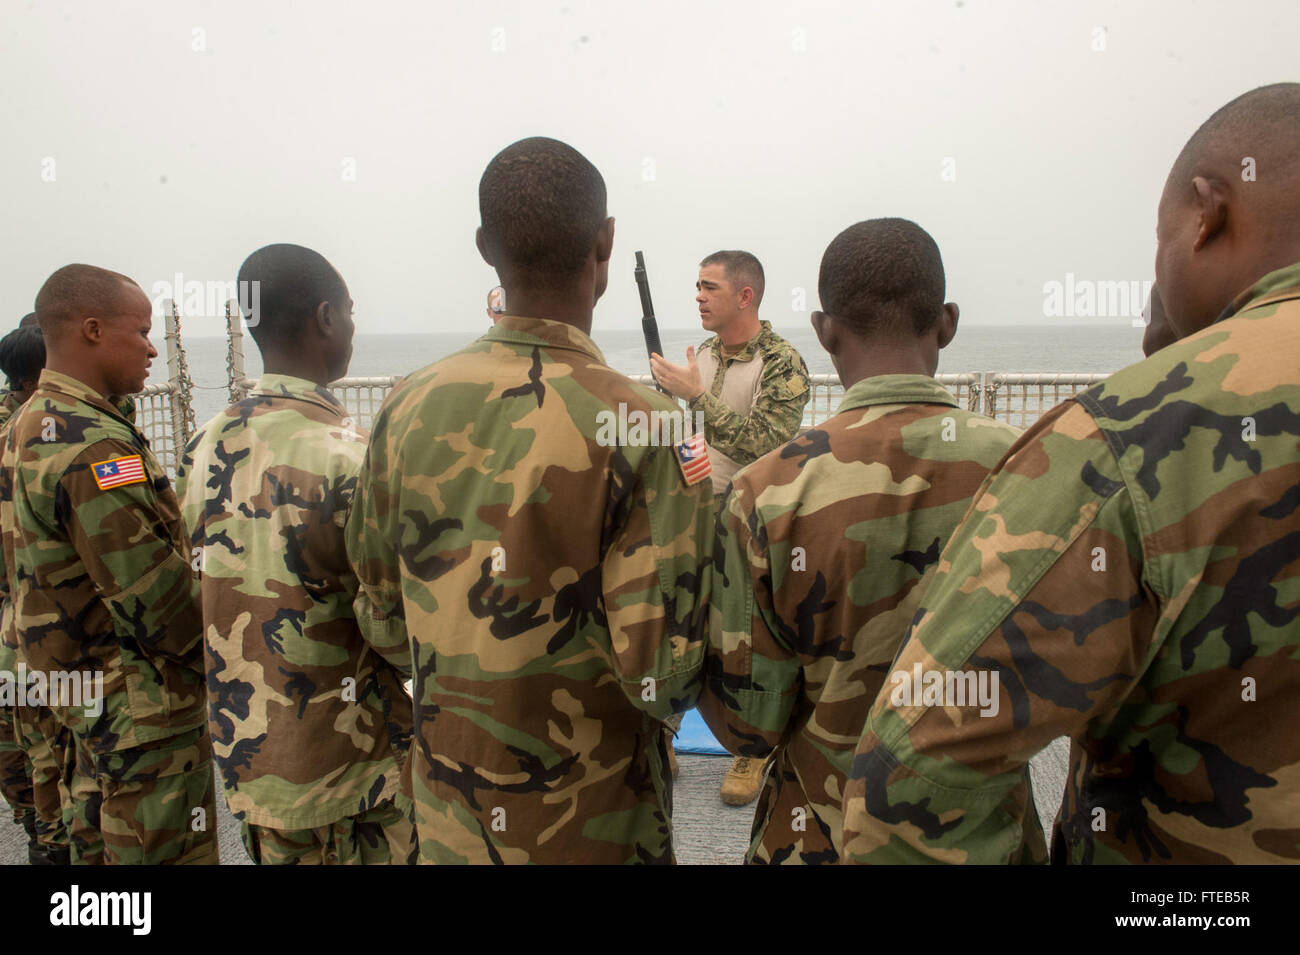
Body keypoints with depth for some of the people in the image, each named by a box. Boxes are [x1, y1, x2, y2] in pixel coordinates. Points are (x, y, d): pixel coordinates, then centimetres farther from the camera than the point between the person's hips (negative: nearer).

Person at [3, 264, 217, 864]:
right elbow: (153, 593, -24)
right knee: (167, 850, 2)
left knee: (99, 842, 23)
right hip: (143, 703, -10)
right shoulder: (95, 446, -25)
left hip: (80, 680, 10)